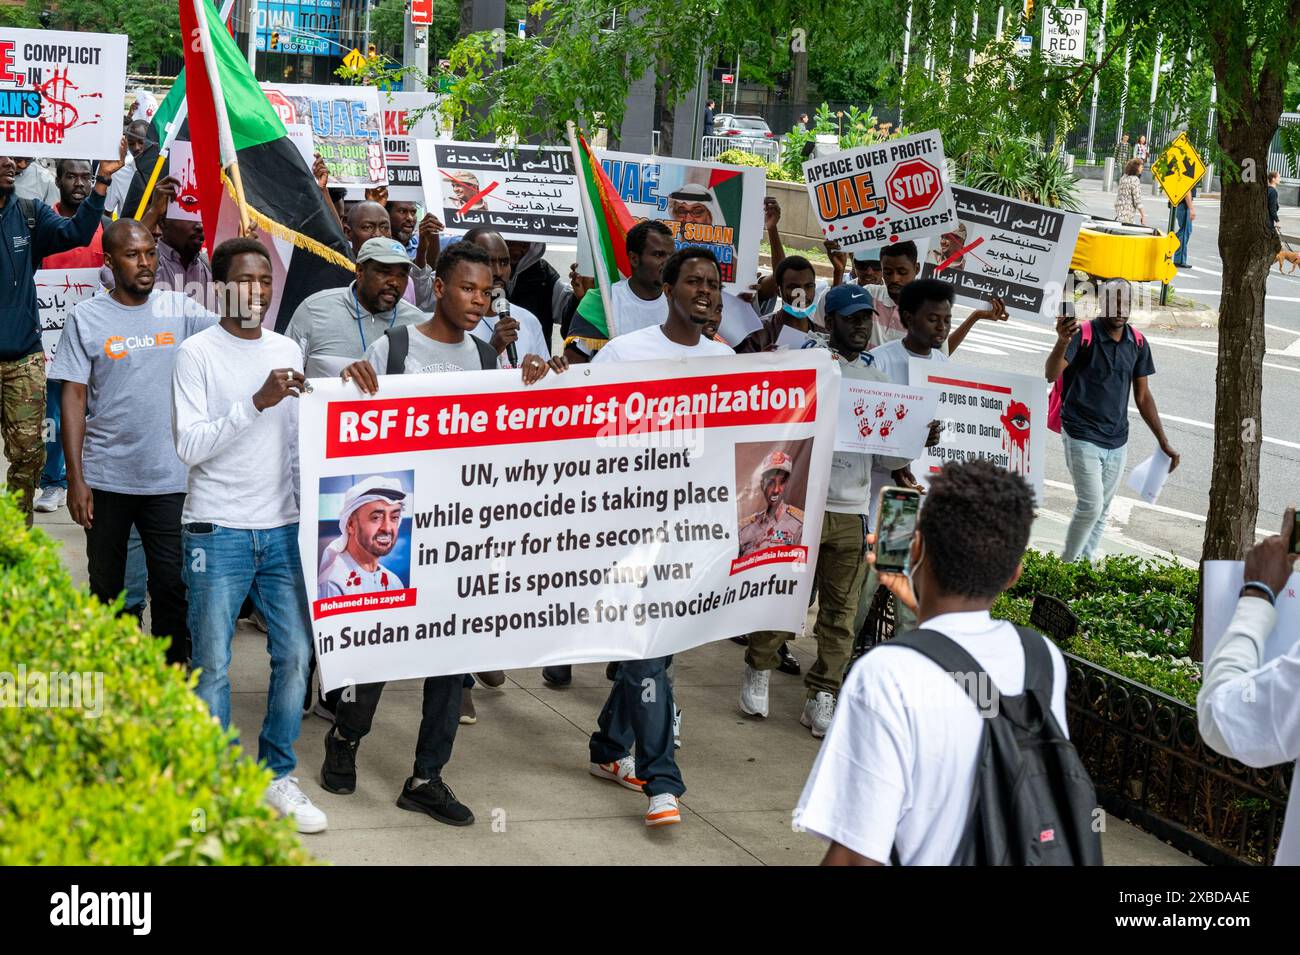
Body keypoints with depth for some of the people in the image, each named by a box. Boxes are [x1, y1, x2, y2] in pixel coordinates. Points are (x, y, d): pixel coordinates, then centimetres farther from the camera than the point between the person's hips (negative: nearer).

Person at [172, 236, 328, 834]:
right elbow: (189, 445, -14)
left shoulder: (287, 351, 11)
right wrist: (257, 402, -21)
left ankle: (278, 775, 18)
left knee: (295, 654, 4)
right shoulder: (198, 353, -5)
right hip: (218, 532, -5)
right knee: (212, 663, 0)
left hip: (282, 529, 5)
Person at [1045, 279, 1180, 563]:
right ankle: (1066, 564, 3)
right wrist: (1062, 342, -48)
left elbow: (1142, 396, 13)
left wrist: (1163, 442, 12)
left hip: (1117, 441, 6)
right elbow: (1051, 374, -27)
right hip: (1082, 437, -6)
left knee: (1102, 510, 11)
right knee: (1091, 505, -13)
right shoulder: (1084, 335, -13)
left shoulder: (1138, 344, 4)